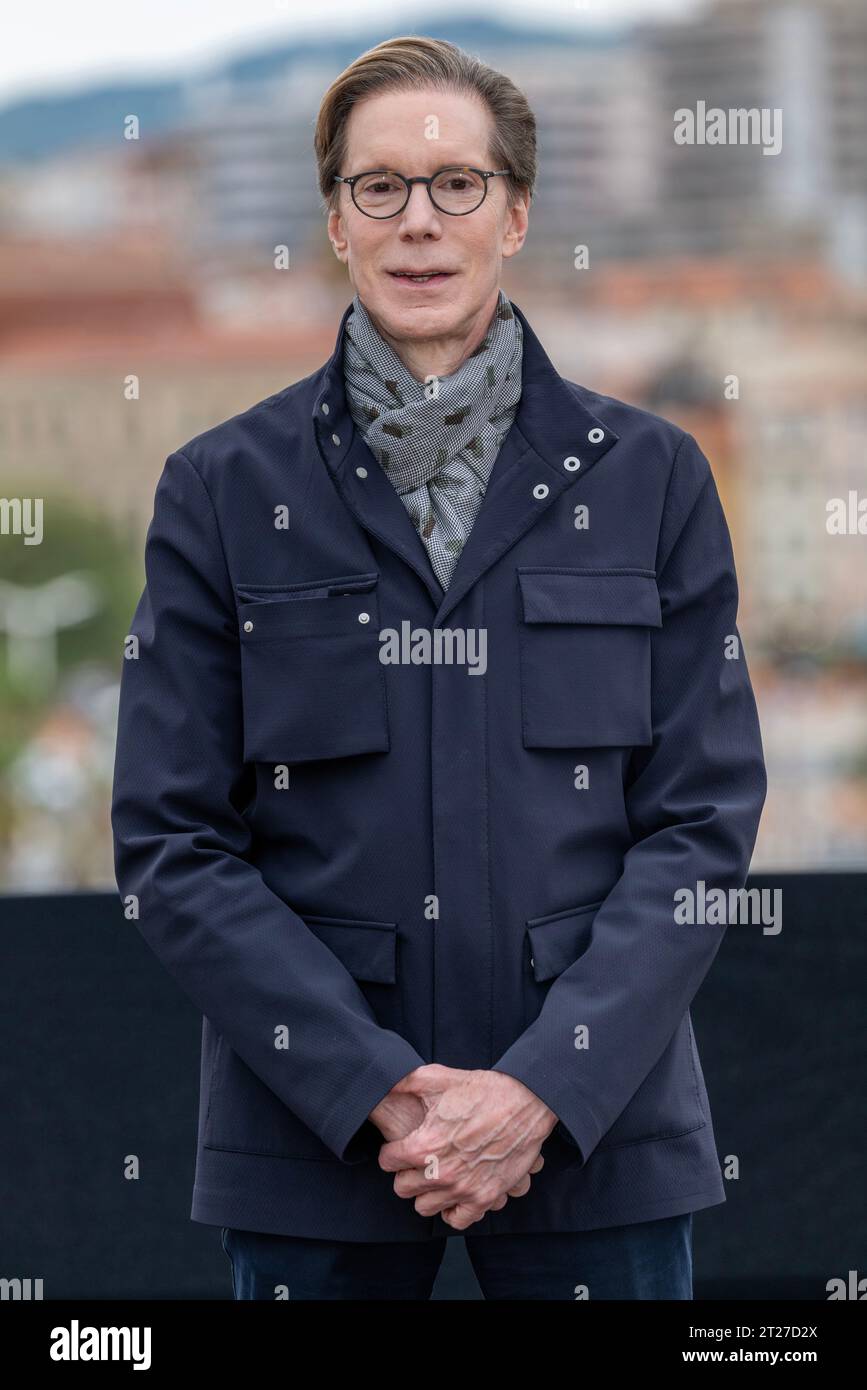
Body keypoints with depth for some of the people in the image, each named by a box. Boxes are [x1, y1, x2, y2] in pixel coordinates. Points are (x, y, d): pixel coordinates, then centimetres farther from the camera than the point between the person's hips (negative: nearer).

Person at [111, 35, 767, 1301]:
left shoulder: (648, 475, 4)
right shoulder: (224, 490, 3)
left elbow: (706, 816, 0)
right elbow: (171, 841, -2)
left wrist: (545, 1088, -12)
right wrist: (374, 1087, -13)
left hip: (595, 1133, 0)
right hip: (312, 1137, 0)